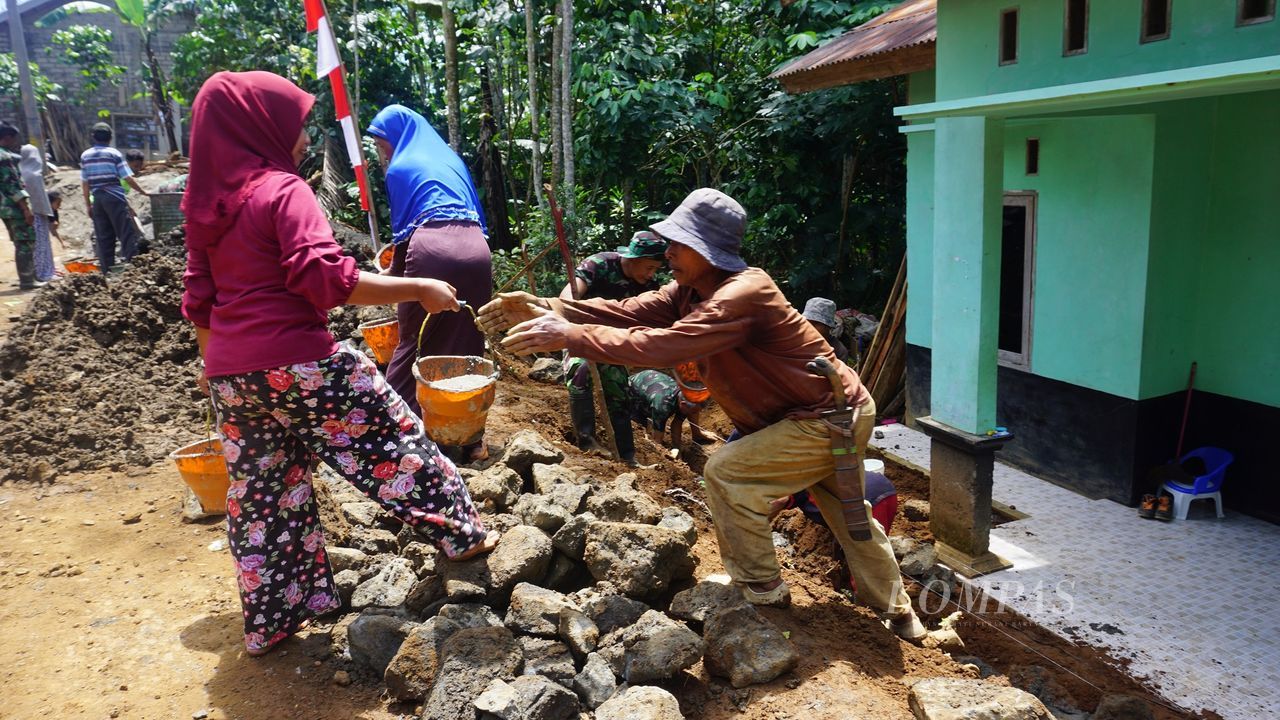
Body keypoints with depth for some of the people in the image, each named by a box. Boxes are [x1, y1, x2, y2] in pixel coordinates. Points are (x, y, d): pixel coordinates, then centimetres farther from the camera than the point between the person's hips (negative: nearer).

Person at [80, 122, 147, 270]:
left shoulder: (85, 155, 10)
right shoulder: (114, 153, -3)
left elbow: (84, 182, 10)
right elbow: (128, 178, -8)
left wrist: (88, 204, 15)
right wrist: (143, 191, 3)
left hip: (97, 199, 5)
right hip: (114, 198, -5)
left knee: (104, 237, 7)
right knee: (127, 232, -4)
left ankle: (107, 270, 8)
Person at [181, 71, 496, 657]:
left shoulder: (205, 203, 14)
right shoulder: (282, 190, -9)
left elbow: (198, 299, 19)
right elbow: (327, 278, -22)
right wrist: (417, 290, -17)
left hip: (230, 375, 8)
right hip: (296, 365, -8)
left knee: (259, 494, 15)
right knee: (392, 438, 8)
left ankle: (269, 622, 26)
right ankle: (459, 533, 18)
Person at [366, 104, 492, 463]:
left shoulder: (401, 167, 11)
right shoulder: (450, 158, 27)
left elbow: (403, 226, 12)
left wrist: (393, 273, 26)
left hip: (433, 249, -5)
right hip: (476, 248, 6)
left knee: (414, 342, 4)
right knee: (467, 344, 10)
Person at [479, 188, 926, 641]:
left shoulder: (742, 296, -31)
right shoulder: (692, 290, -2)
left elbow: (662, 345, -40)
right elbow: (629, 313, -12)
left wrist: (569, 336, -39)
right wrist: (548, 309, -23)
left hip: (830, 419, -10)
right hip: (838, 411, 10)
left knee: (726, 472, -11)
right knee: (848, 515, 22)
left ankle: (761, 589, 6)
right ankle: (898, 613, 39)